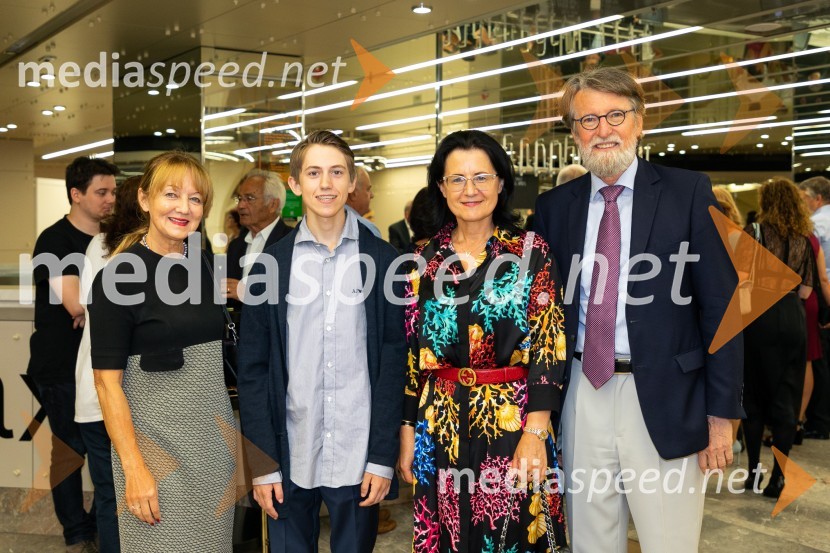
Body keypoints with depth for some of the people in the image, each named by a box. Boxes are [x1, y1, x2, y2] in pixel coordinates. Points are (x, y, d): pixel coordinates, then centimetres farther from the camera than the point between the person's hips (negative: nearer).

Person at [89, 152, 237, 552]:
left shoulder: (204, 264, 6)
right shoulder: (119, 276, -11)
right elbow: (107, 382, -11)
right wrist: (134, 468, -16)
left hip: (214, 429, 5)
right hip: (155, 433, -5)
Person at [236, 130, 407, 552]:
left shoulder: (381, 259, -1)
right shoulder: (272, 263, 0)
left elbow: (393, 361, -1)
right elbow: (253, 367, 2)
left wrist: (383, 456, -4)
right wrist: (262, 463, -2)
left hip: (358, 458, -1)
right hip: (289, 458, 1)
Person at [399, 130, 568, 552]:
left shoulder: (531, 252, -4)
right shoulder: (425, 261, 4)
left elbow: (548, 345, -8)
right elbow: (412, 353, 7)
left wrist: (535, 432, -14)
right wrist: (408, 431, 5)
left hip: (513, 424, -2)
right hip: (442, 427, 3)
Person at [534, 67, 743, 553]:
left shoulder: (688, 193, -2)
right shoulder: (555, 206, 6)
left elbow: (721, 306, -4)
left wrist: (722, 412, -6)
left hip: (663, 400, -3)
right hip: (582, 397, 3)